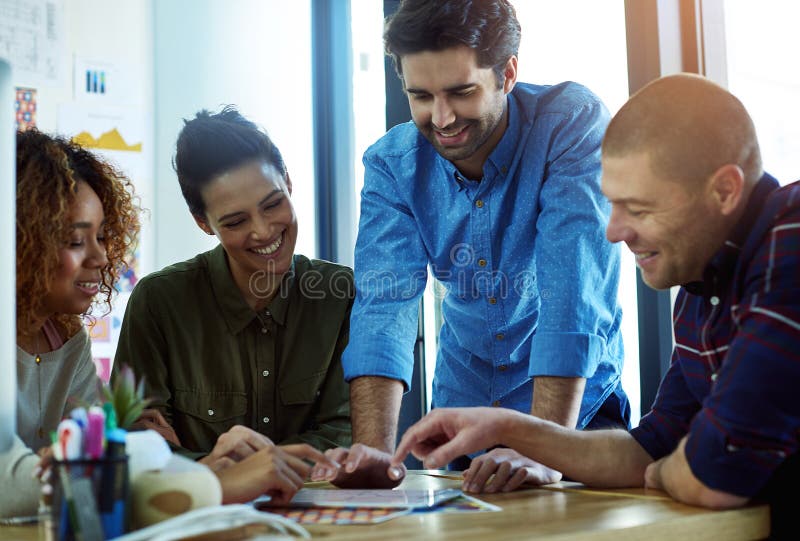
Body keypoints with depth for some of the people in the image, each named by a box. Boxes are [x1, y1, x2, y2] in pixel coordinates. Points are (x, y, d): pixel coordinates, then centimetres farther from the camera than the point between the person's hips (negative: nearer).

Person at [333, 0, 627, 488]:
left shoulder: (574, 123, -20)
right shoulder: (392, 164, -9)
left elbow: (575, 290, -29)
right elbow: (384, 303, -18)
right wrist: (372, 449, -34)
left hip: (577, 406, -3)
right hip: (463, 406, 3)